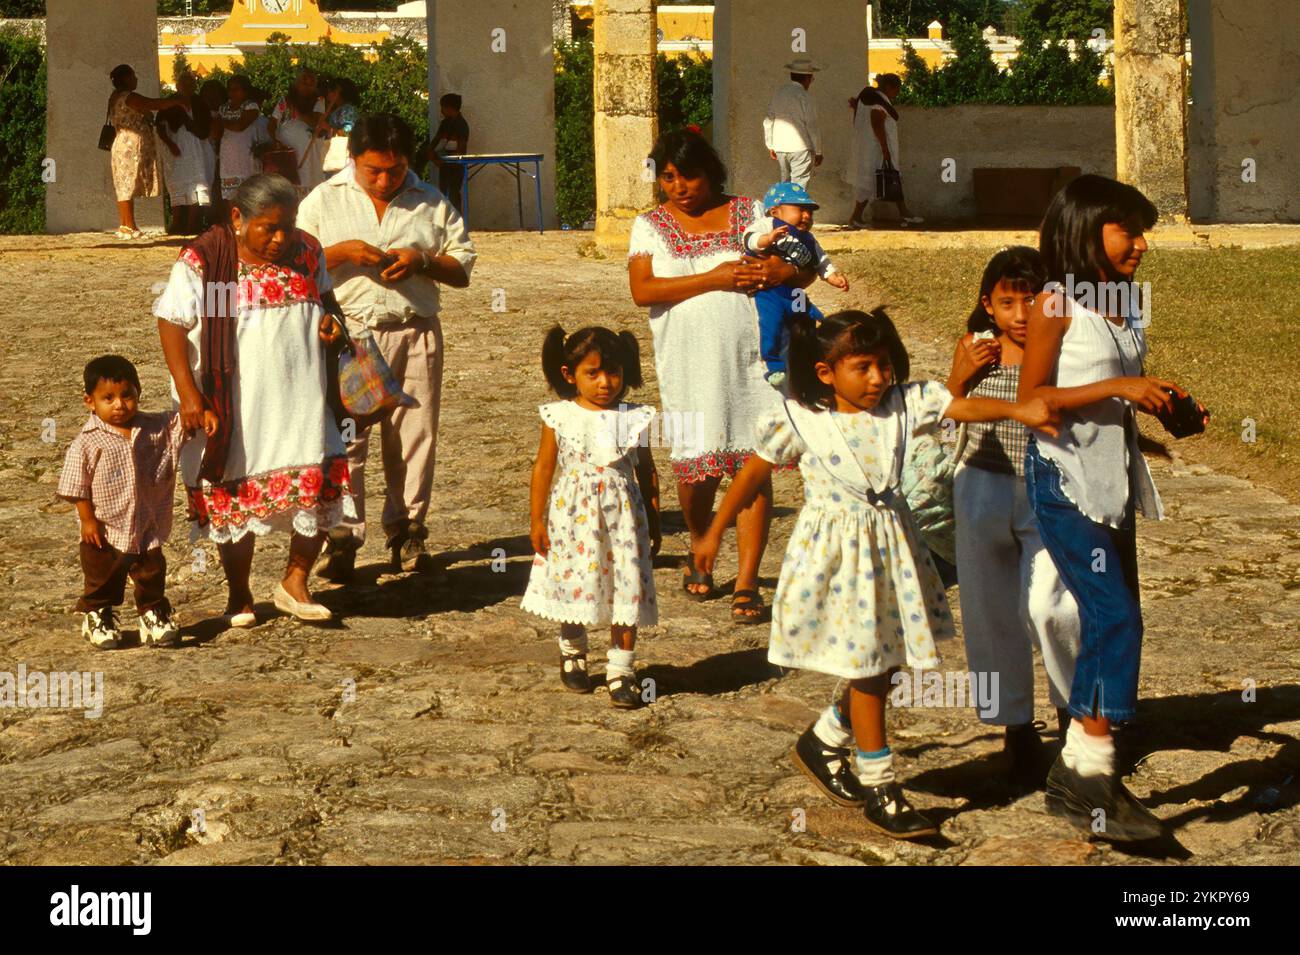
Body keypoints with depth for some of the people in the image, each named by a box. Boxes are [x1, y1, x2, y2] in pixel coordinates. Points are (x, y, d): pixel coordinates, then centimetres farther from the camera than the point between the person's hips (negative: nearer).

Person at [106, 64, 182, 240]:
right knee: (128, 186, -8)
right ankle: (129, 226, -7)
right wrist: (177, 101, -2)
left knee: (125, 188, 8)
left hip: (124, 145, 10)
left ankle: (125, 226, 9)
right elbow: (155, 104, -14)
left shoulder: (117, 97, 17)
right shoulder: (128, 97, -13)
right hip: (131, 145, -10)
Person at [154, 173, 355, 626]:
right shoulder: (202, 262, -12)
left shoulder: (306, 253, 3)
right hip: (232, 409, -4)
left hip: (299, 402, 4)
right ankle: (239, 596, 24)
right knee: (236, 498, 5)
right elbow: (171, 324, -10)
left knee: (321, 487, -2)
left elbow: (324, 295, 21)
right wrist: (188, 393, -16)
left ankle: (295, 581, 18)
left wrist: (330, 319, -3)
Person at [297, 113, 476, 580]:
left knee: (414, 436, 4)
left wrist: (422, 261, -8)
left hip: (415, 334, 2)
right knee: (344, 436, -8)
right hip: (348, 332, -2)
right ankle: (342, 538, -5)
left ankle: (406, 531, 16)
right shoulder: (324, 201, 7)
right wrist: (342, 252, -12)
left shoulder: (432, 204, 10)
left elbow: (462, 270, 11)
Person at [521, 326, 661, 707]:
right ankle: (572, 650, 36)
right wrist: (537, 519, 1)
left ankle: (621, 669, 5)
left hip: (623, 517, 1)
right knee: (571, 586, 9)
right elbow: (543, 468, 2)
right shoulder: (559, 417, -3)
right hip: (572, 516, -1)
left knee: (626, 589, -3)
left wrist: (654, 524, 9)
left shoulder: (634, 419, 0)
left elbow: (646, 473, 7)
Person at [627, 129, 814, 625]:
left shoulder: (751, 214, 9)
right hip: (687, 364, 0)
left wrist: (782, 271, -14)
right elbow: (642, 289, -7)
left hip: (750, 358, 0)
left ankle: (747, 584, -4)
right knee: (695, 464, 5)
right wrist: (713, 279, -14)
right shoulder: (650, 226, 8)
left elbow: (809, 267, 9)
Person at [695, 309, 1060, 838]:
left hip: (891, 544, 5)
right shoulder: (800, 421, -10)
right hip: (835, 549, -4)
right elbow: (752, 474, 1)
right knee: (866, 666, 0)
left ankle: (822, 740, 37)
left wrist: (1018, 409, -34)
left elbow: (965, 406, -15)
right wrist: (714, 533, 9)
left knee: (880, 663, 12)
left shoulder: (904, 404, -3)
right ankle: (879, 789, 11)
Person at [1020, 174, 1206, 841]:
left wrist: (1158, 400, 1)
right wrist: (1116, 388, -20)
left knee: (1111, 623, 9)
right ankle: (1094, 775, -10)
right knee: (1114, 617, -15)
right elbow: (1031, 398, -15)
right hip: (1064, 478, -8)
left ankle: (1075, 771, 17)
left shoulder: (1125, 306, 13)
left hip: (1113, 479, 8)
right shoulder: (1057, 304, -10)